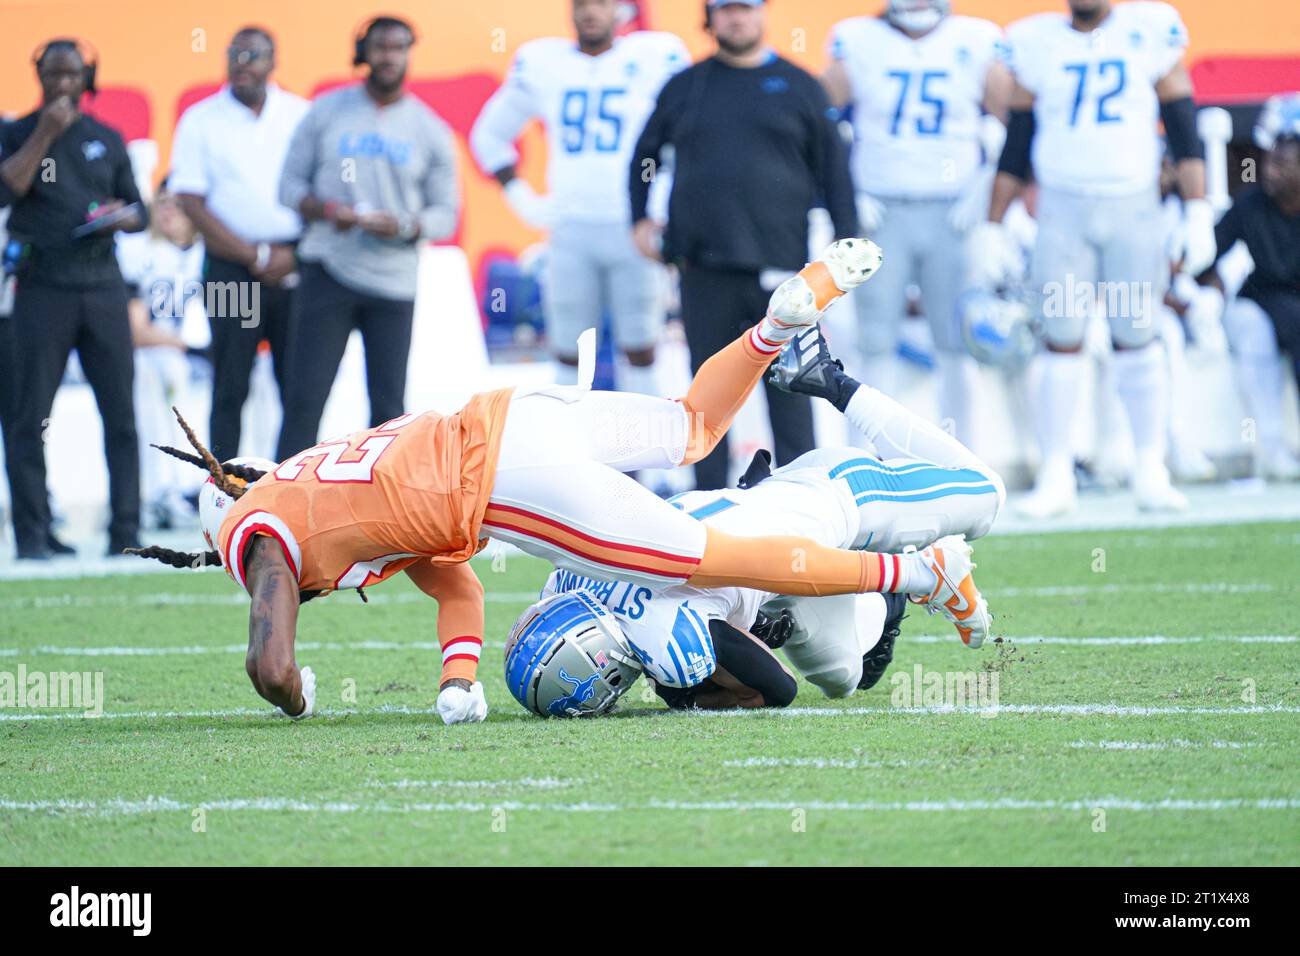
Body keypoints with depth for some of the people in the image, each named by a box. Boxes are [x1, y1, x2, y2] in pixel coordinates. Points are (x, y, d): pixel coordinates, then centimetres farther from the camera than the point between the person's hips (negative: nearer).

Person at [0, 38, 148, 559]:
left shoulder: (107, 140, 14)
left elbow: (139, 211, 17)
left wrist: (123, 217, -5)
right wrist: (45, 132, -12)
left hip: (102, 284, 3)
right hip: (42, 288, -3)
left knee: (121, 414, -2)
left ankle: (125, 530, 1)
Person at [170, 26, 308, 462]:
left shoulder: (302, 116, 8)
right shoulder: (201, 121, 3)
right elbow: (192, 204, -2)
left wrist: (291, 258, -5)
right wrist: (256, 257, -8)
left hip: (296, 265, 1)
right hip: (231, 267, -1)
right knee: (230, 387, -1)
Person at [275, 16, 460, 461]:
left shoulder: (431, 131, 5)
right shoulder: (327, 112, 6)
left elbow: (445, 214, 6)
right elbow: (290, 182, 7)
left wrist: (405, 227, -15)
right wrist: (324, 209, -14)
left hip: (393, 283, 1)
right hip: (328, 272, -1)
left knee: (389, 406, 1)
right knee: (306, 397, -6)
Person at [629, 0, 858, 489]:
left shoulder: (798, 87, 7)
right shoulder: (684, 88, 12)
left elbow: (833, 169, 7)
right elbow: (646, 153, 23)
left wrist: (846, 245, 0)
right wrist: (640, 220, 11)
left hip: (778, 264, -2)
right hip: (703, 266, 2)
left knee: (788, 385, -2)